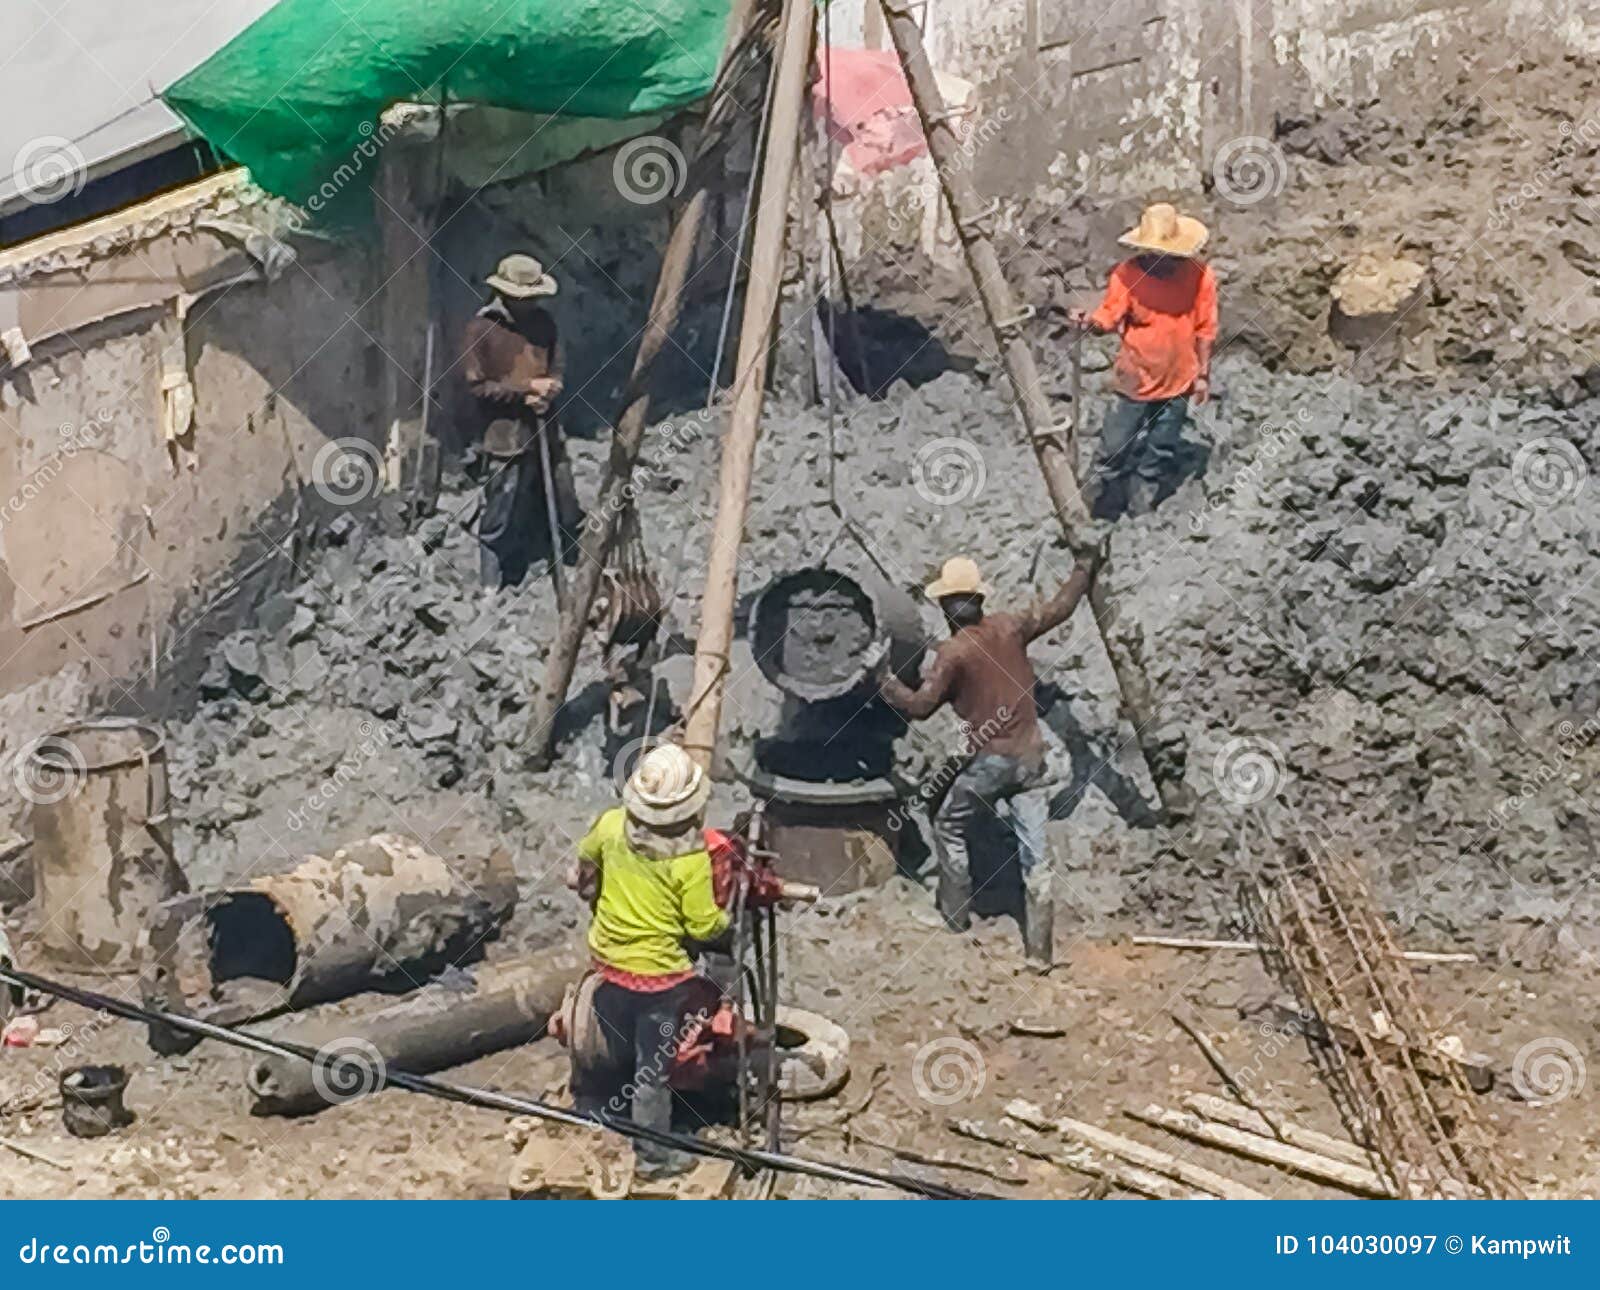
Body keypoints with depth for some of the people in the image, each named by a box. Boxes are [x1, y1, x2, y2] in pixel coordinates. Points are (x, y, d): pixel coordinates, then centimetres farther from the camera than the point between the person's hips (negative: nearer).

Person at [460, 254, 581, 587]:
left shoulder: (542, 322, 6)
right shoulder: (481, 329, -11)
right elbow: (477, 385, -11)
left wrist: (547, 393, -9)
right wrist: (528, 388, -16)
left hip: (545, 432, 6)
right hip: (506, 438, -6)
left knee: (565, 512, 12)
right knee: (502, 522, 0)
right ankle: (495, 591, 11)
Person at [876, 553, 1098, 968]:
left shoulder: (953, 652, -12)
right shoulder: (1009, 628, 2)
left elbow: (919, 706, -11)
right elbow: (1057, 608, 16)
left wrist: (885, 680, 3)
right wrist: (1083, 571, 30)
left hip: (989, 761, -4)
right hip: (1030, 756, 4)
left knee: (949, 827, 21)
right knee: (1034, 852, 3)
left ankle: (957, 913, 25)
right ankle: (1039, 949, 1)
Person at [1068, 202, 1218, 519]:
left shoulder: (1199, 276, -13)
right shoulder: (1128, 274, -17)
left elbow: (1204, 330, -3)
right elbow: (1109, 317, -14)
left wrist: (1203, 375, 1)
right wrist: (1088, 322, -38)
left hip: (1178, 384, 1)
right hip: (1135, 382, -1)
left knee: (1160, 453, 16)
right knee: (1114, 450, 2)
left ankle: (1140, 512, 34)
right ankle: (1102, 514, 19)